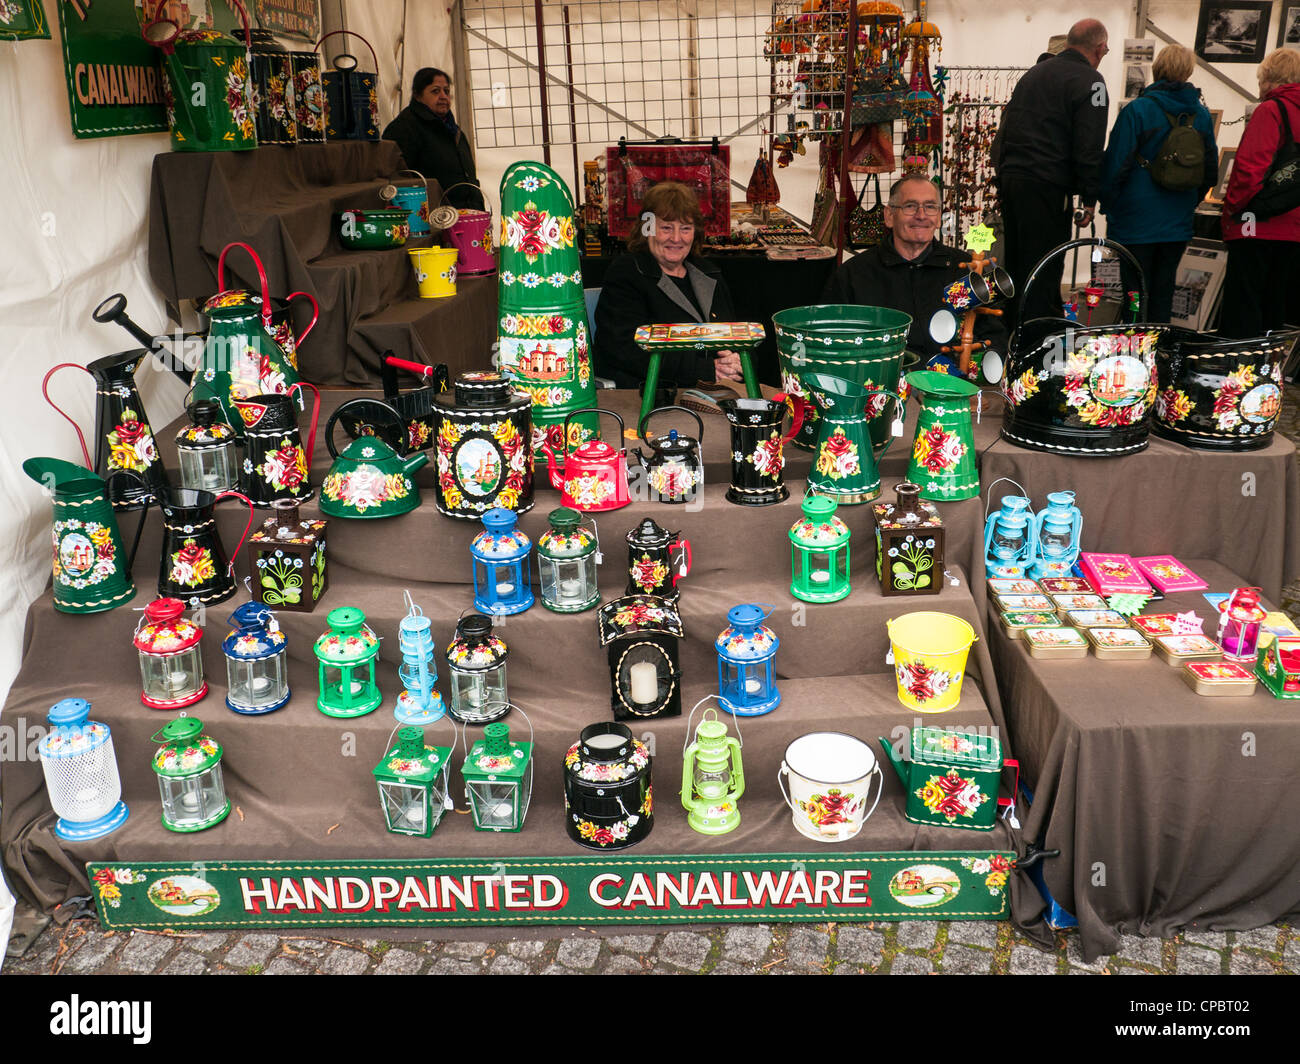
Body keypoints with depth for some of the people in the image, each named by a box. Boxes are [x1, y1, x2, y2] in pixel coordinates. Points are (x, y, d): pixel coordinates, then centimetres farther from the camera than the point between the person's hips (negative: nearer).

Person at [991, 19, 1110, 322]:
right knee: (1044, 267, -4)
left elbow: (1005, 127, 19)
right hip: (1046, 186, -8)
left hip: (1009, 177, 8)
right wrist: (1089, 198, -7)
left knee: (1015, 262, 17)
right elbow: (1089, 147, -12)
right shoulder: (1089, 81, -5)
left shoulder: (1034, 72, 17)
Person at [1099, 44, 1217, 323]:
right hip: (1179, 224, 5)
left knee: (1135, 292, 0)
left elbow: (1116, 164, -11)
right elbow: (1210, 171, 12)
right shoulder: (1202, 116, 5)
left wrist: (1108, 206, 1)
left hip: (1136, 221, -4)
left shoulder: (1137, 110, -11)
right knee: (1164, 291, 12)